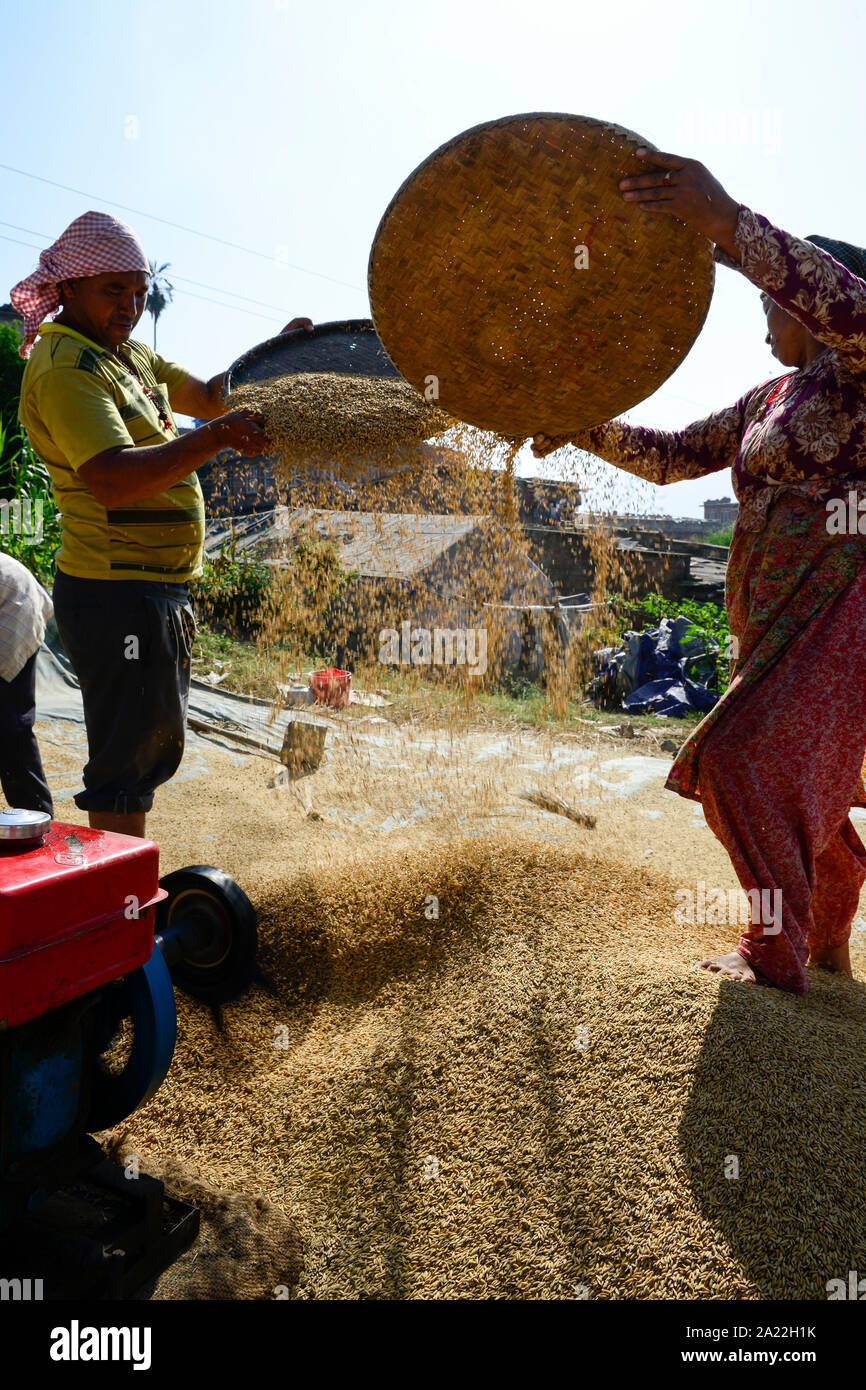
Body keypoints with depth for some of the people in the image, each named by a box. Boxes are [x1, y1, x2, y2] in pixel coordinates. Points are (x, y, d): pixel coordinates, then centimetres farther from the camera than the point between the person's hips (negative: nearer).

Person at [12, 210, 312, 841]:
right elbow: (113, 479, -30)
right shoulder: (65, 368, -16)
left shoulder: (130, 353, 15)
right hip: (117, 594, -10)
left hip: (158, 587, 10)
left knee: (152, 748, 18)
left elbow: (204, 395, 27)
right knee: (128, 762, -4)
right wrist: (218, 435, -32)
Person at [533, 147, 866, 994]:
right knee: (796, 777, 18)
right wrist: (585, 427, 5)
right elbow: (673, 456, 18)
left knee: (750, 758, -15)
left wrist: (729, 224, -38)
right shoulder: (769, 401, 18)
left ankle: (777, 952, 0)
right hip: (777, 621, 9)